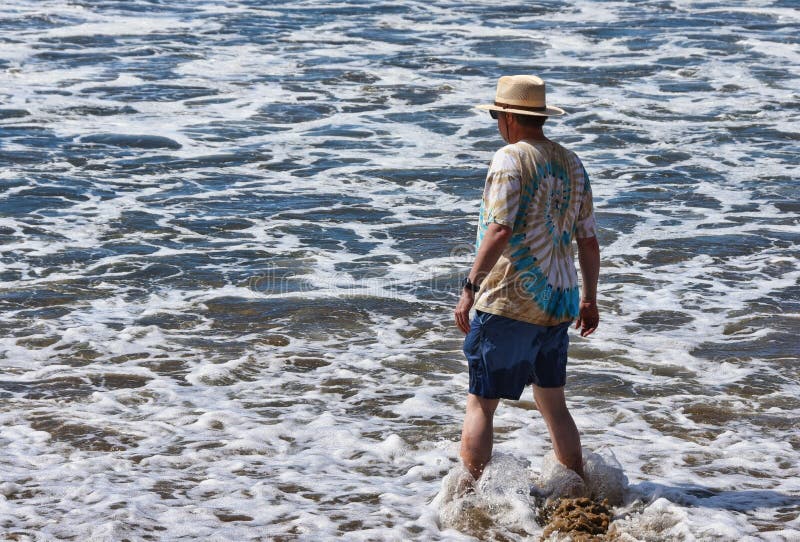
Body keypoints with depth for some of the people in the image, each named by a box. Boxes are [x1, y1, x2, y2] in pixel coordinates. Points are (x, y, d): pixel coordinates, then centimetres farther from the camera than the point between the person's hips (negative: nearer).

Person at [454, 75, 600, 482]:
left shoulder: (511, 158, -10)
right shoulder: (572, 164, 12)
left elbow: (500, 231, -21)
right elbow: (589, 241, 15)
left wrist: (470, 287, -19)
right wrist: (589, 299, 24)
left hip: (510, 301, -7)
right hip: (558, 304, 7)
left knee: (480, 404, -2)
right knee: (553, 404, 18)